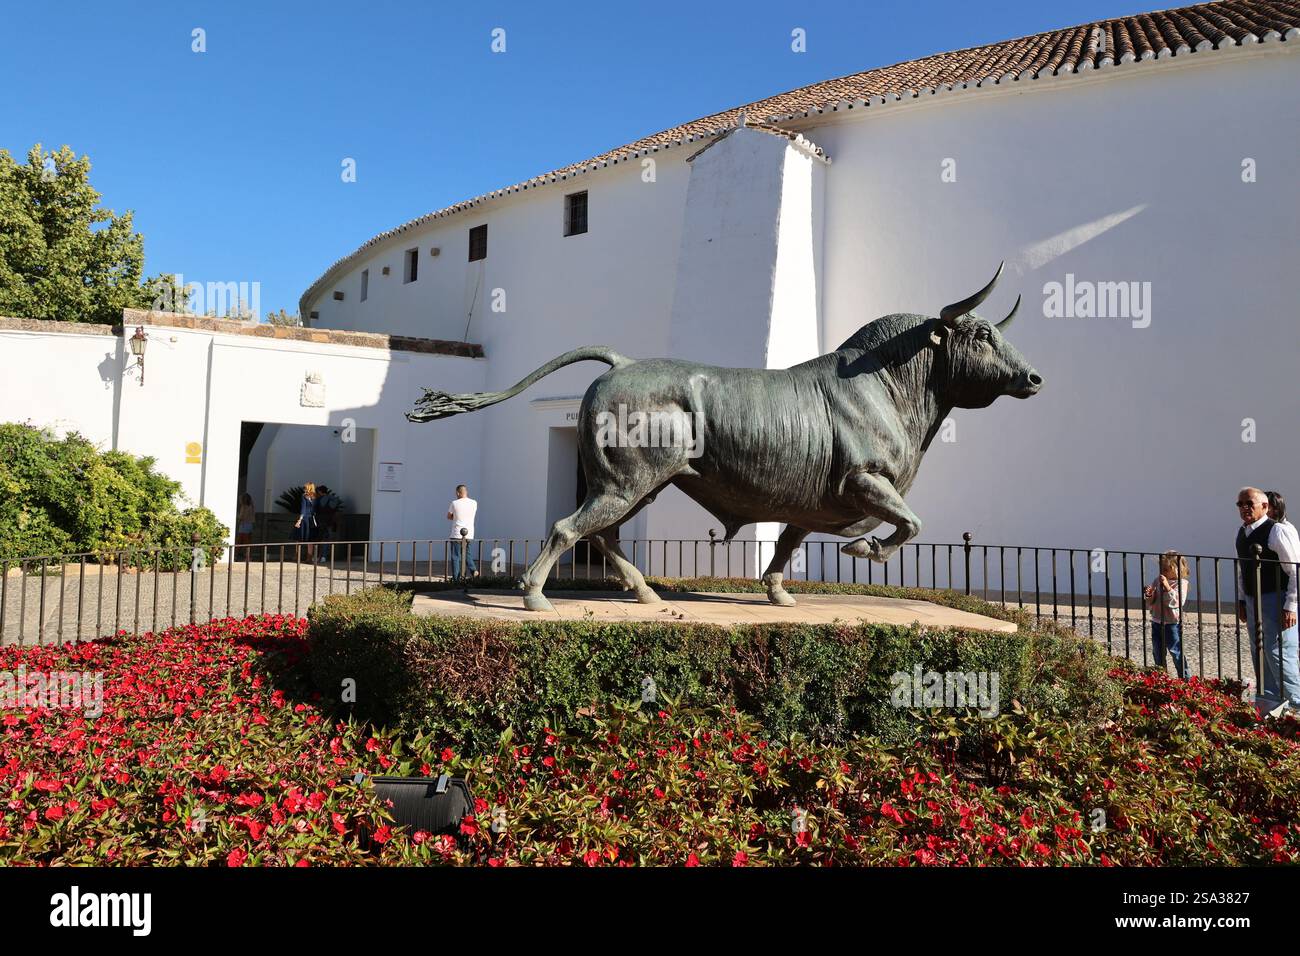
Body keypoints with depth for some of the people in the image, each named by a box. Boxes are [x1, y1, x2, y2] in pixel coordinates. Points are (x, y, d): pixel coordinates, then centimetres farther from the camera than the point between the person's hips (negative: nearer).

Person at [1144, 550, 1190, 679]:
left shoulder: (1181, 583, -10)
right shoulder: (1158, 580, 7)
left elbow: (1177, 601, -24)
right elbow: (1150, 603, 10)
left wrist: (1166, 586, -29)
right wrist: (1149, 595, -11)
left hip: (1172, 623, -6)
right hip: (1157, 622, 6)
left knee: (1176, 651, -1)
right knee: (1157, 652, 14)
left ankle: (1185, 677, 10)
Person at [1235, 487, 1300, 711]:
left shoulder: (1276, 531, -14)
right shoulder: (1242, 533, 11)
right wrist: (1242, 600, 17)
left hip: (1275, 601, -9)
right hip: (1252, 602, 9)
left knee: (1279, 655, -10)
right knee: (1259, 656, 16)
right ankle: (1266, 703, 28)